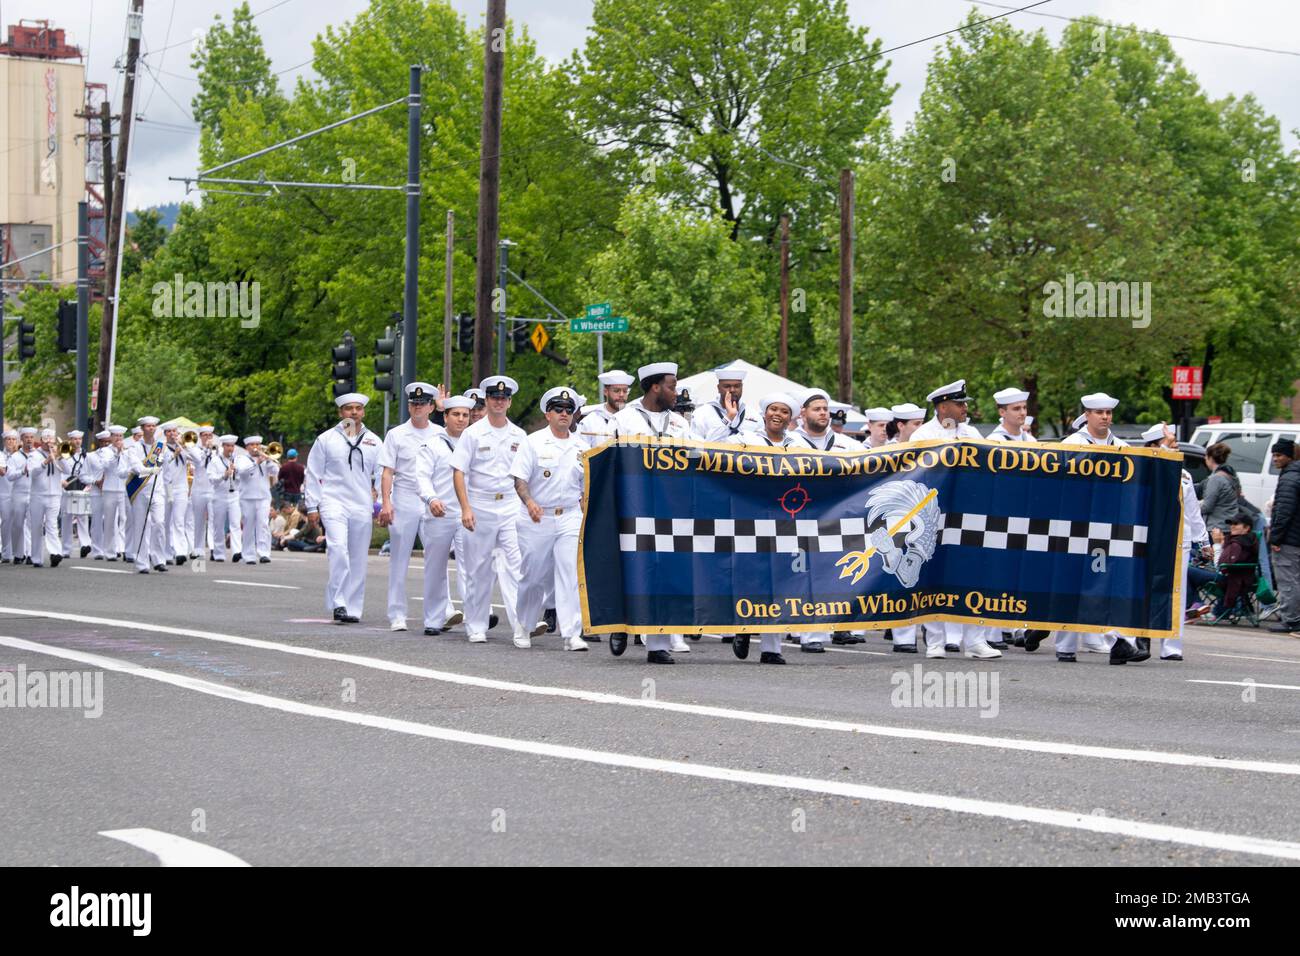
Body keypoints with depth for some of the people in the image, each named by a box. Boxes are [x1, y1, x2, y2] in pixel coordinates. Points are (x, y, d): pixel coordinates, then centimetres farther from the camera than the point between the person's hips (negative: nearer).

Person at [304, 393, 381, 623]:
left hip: (362, 507, 3)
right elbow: (313, 475, 7)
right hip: (334, 503, -3)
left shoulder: (373, 441, 11)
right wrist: (312, 507, 3)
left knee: (358, 559, 6)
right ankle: (339, 604, -21)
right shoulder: (326, 439, 5)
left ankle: (353, 608, 14)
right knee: (338, 549, -22)